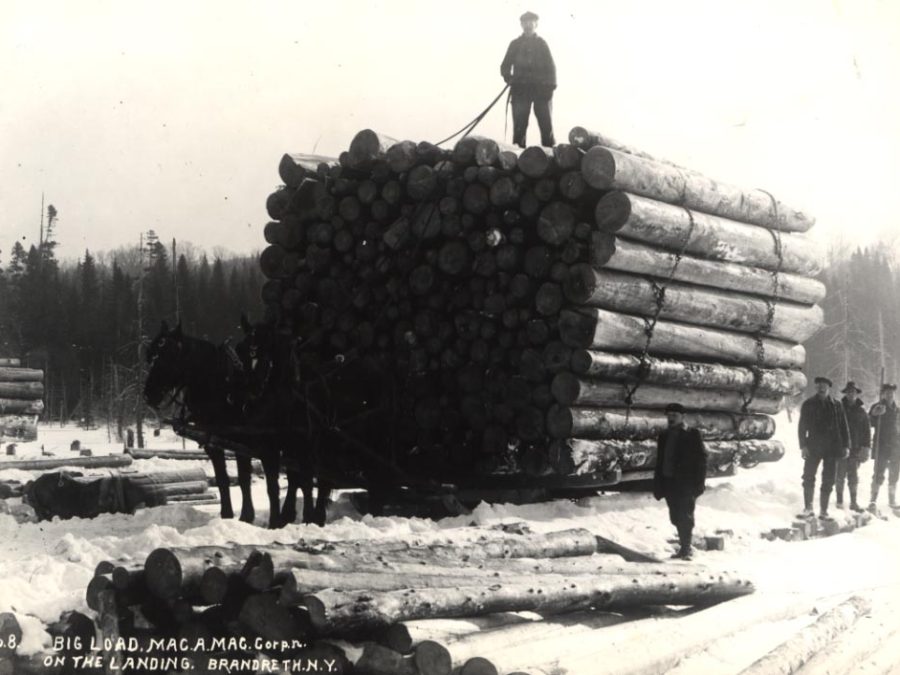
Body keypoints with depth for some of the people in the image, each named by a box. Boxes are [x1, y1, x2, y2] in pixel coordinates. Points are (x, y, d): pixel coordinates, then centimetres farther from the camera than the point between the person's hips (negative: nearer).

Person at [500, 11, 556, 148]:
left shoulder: (541, 44, 11)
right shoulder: (515, 44, 12)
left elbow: (551, 67, 7)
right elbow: (505, 66, 11)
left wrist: (550, 86, -5)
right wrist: (509, 77, -10)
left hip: (541, 89, 0)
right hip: (520, 89, 0)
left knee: (546, 123, -3)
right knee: (519, 124, -6)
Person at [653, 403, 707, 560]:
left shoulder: (693, 435, 0)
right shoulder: (664, 436, 15)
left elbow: (701, 460, -3)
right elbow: (660, 462, 17)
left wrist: (699, 483, -11)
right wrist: (658, 485, 11)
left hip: (687, 483, -5)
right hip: (669, 483, 5)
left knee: (685, 516, -9)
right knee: (676, 518, 6)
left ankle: (686, 548, -7)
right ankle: (685, 548, 14)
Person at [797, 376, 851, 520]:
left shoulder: (836, 406, 8)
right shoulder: (808, 404, 4)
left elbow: (844, 427, 11)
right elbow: (802, 426, 2)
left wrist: (845, 446, 2)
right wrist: (803, 446, -7)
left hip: (832, 448, 1)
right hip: (813, 447, -1)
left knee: (828, 481, 3)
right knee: (808, 477, -3)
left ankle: (823, 511, 10)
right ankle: (808, 508, 8)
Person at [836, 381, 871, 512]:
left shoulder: (861, 410, 5)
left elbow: (867, 430, 7)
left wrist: (865, 447, -1)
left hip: (856, 448, 1)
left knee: (853, 477, 6)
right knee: (840, 475, 2)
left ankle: (853, 502, 10)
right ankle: (839, 500, 10)